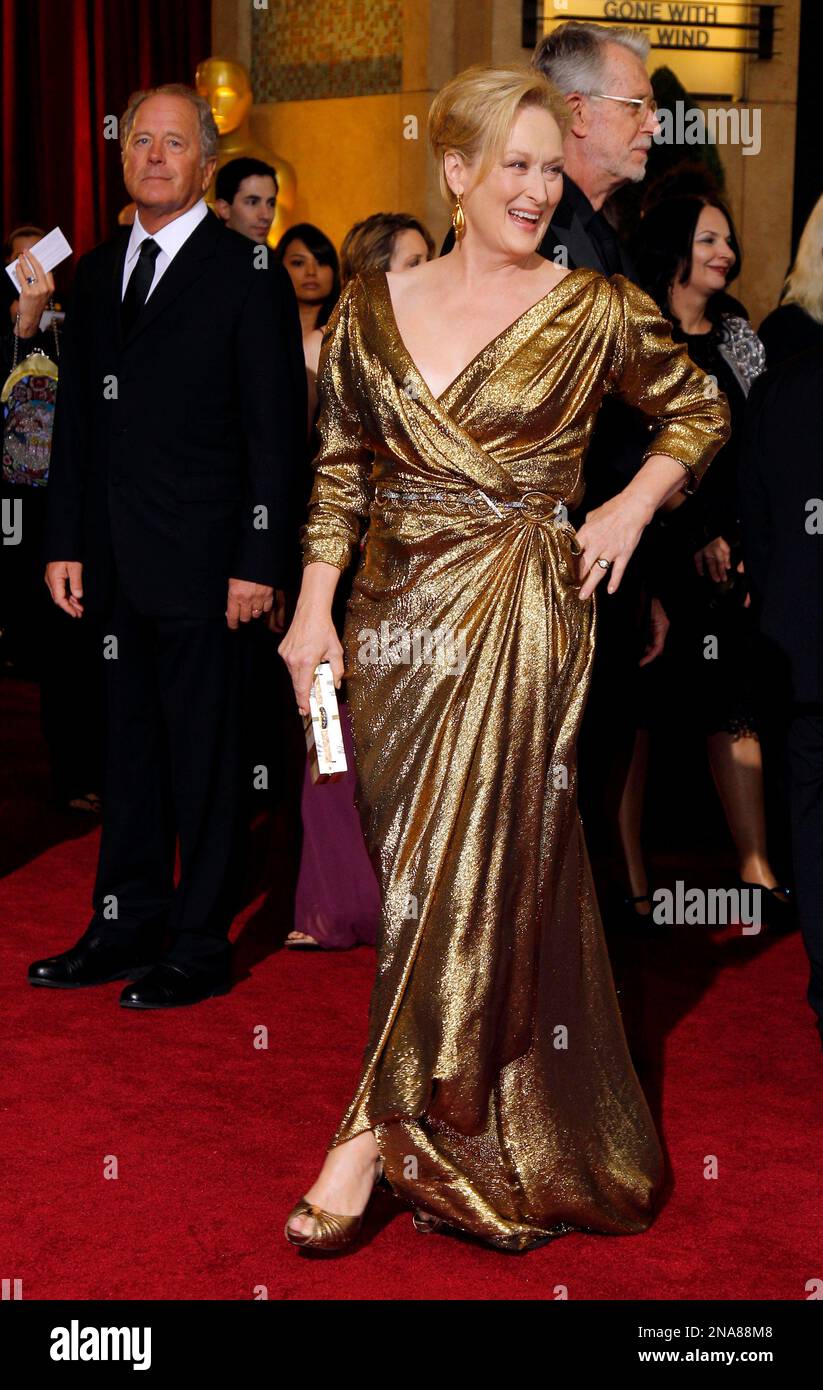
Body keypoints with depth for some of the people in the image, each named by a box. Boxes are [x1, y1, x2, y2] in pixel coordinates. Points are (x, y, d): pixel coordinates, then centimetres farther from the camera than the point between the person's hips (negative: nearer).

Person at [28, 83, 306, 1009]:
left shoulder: (247, 276, -4)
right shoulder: (97, 273, 14)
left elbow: (276, 431, -8)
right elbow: (76, 419, 16)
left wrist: (258, 562, -13)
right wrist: (66, 541, 9)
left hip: (200, 559, -6)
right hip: (116, 562, 6)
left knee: (205, 757, 2)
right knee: (129, 749, 13)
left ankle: (200, 947, 12)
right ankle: (127, 927, 24)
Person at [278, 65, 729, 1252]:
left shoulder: (596, 311, 0)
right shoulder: (374, 310, 6)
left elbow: (700, 410, 13)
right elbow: (340, 472, 10)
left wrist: (635, 504, -2)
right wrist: (314, 612, 4)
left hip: (521, 614, -3)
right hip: (396, 612, 4)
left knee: (471, 858, -8)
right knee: (424, 864, 9)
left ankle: (375, 1134, -2)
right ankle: (475, 1138, 26)